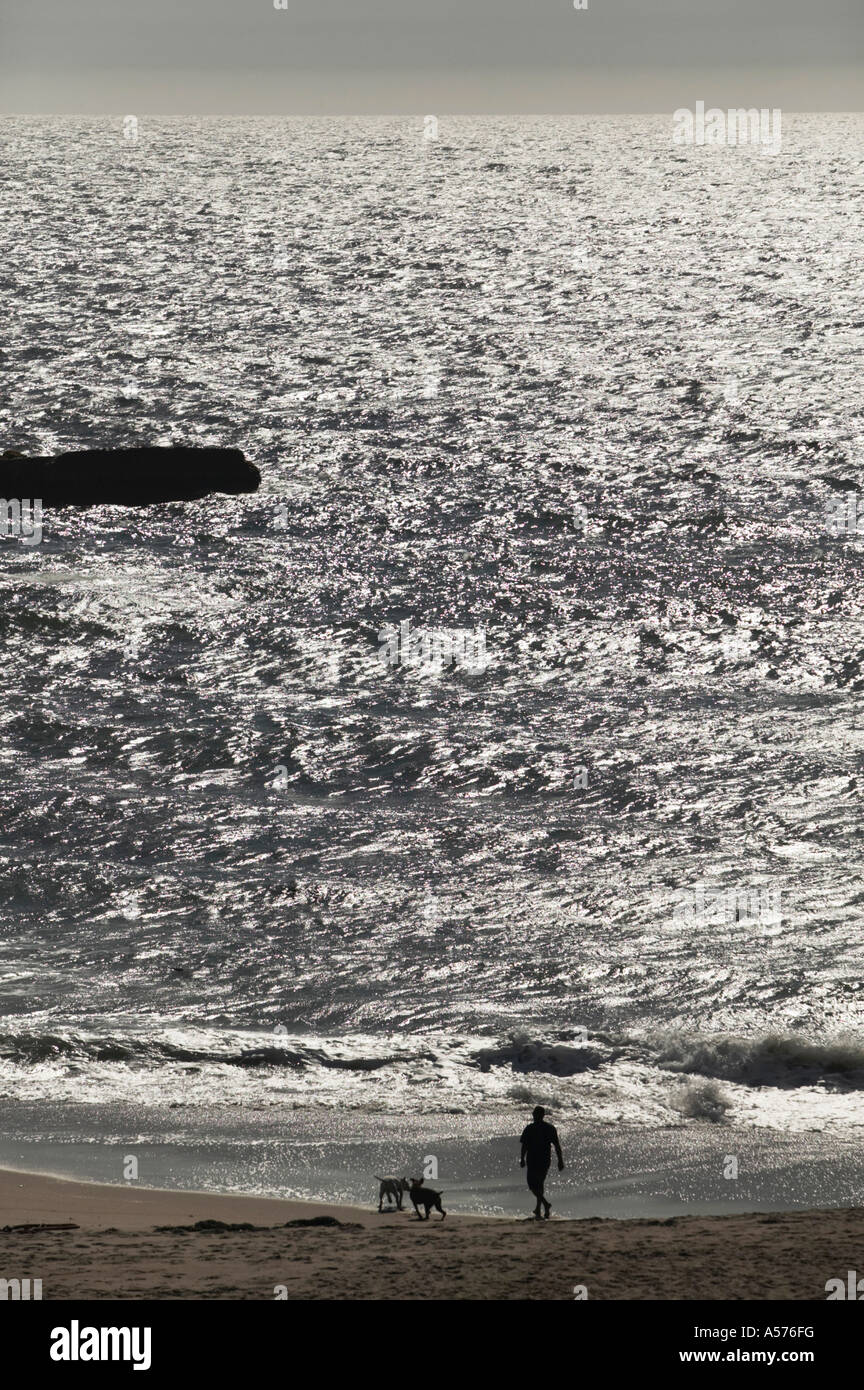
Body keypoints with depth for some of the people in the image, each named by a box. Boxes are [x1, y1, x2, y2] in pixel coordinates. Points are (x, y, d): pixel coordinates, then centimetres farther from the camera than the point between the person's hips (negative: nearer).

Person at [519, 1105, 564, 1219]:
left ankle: (546, 1203, -20)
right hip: (545, 1161, 4)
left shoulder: (529, 1129, -9)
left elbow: (524, 1146, -8)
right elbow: (557, 1146, -1)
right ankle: (538, 1210, 26)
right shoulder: (551, 1128, 1)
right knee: (539, 1184, 20)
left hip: (533, 1161, -4)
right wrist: (560, 1161, 2)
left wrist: (522, 1159, 4)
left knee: (533, 1185, 3)